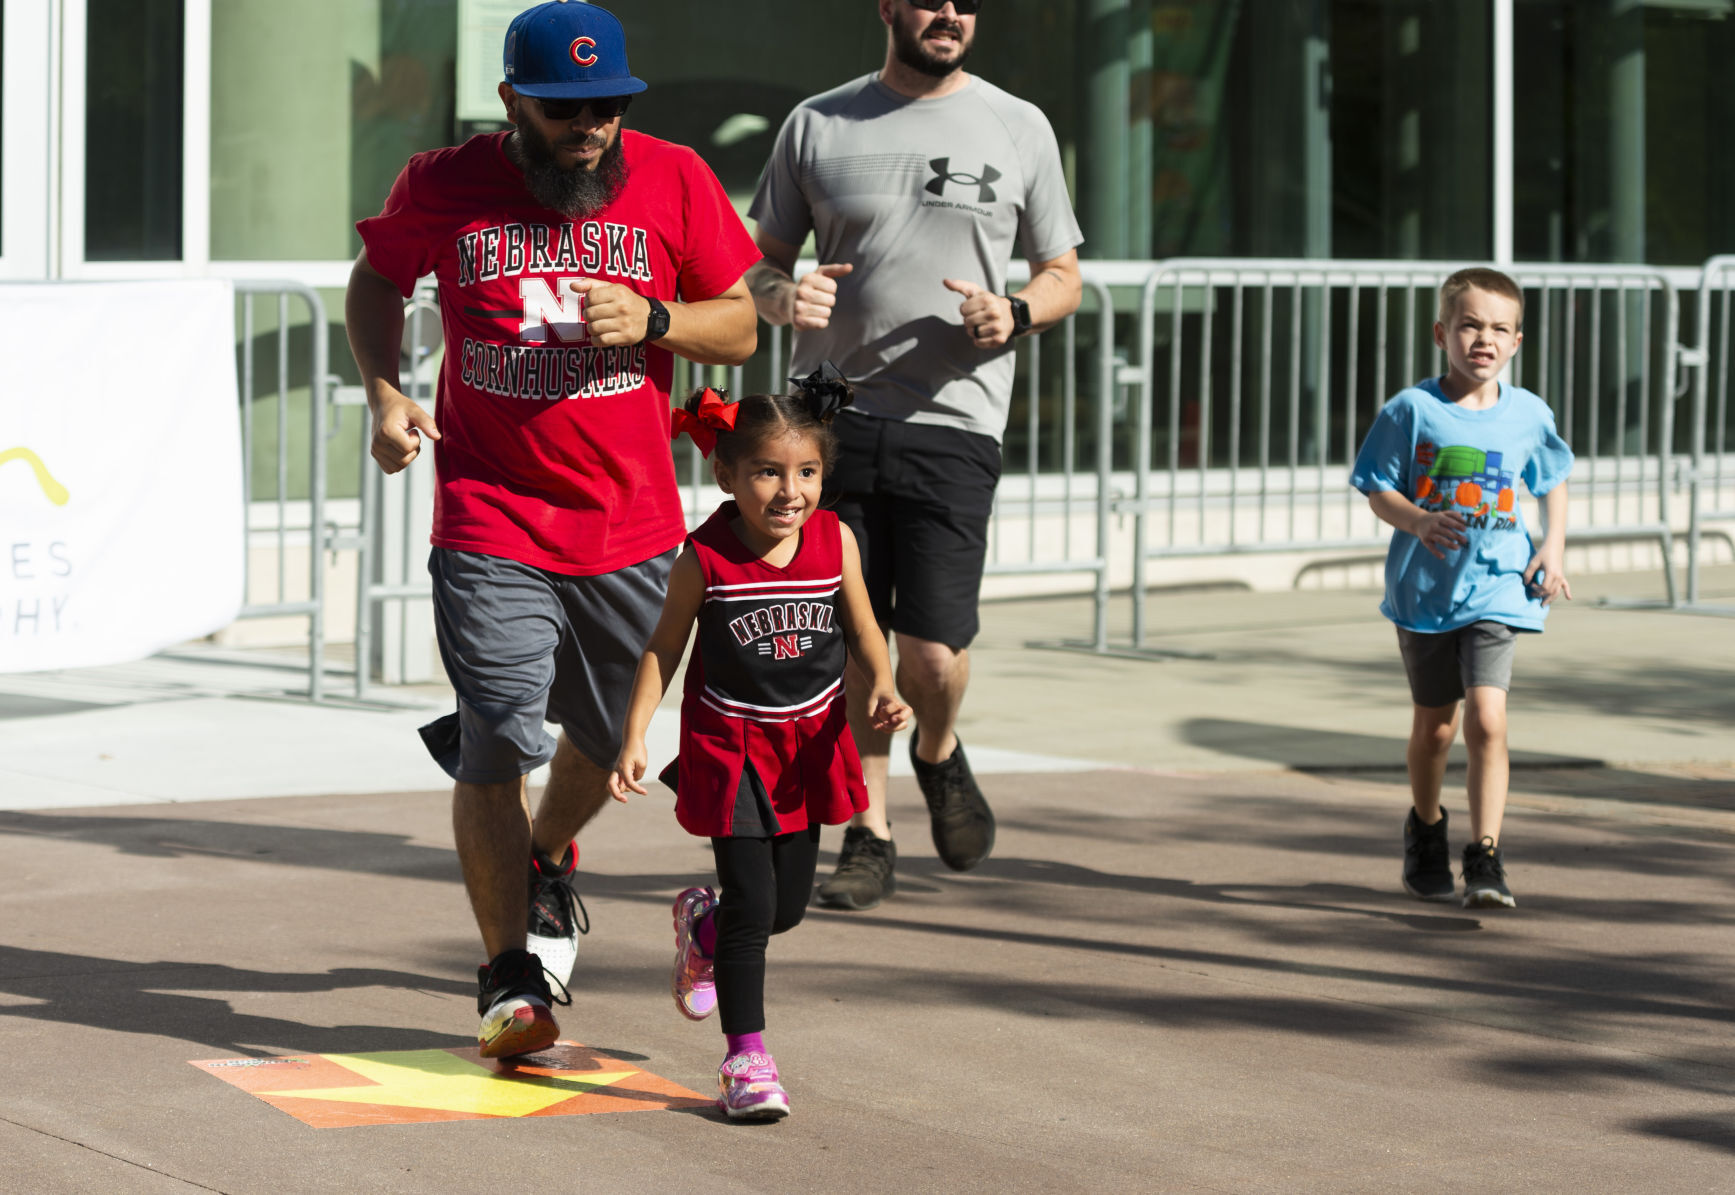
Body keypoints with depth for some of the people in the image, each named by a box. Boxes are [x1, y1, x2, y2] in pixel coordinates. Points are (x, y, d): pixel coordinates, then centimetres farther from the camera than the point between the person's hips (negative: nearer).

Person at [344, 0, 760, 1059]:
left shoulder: (674, 180, -2)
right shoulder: (444, 186, -3)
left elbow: (741, 327, 4)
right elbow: (377, 281, 16)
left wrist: (652, 321, -16)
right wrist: (385, 392, -1)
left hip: (632, 526, 2)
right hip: (490, 525, -2)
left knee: (608, 739, 16)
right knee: (499, 748, -10)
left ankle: (545, 865, 49)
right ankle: (510, 973, 4)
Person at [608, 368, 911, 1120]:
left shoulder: (835, 541, -8)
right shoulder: (705, 558, -15)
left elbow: (863, 630, 3)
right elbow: (664, 649, -6)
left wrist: (882, 690, -16)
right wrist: (633, 740, -10)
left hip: (810, 740, 4)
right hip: (730, 744, -4)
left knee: (787, 907, 12)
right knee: (752, 901, -9)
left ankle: (702, 926, 46)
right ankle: (746, 1057, 1)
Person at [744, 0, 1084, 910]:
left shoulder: (1019, 129, 8)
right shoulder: (818, 124, 8)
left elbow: (1063, 277, 14)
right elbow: (762, 261, 14)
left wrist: (1016, 314, -8)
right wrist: (781, 295, -10)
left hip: (953, 426, -1)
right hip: (832, 420, 1)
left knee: (932, 654, -9)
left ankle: (939, 755, 24)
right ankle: (868, 838, 16)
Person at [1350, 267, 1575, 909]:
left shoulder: (1529, 415, 1)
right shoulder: (1412, 410, -6)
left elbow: (1554, 481, 18)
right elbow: (1378, 491, -4)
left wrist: (1554, 546, 4)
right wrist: (1417, 521, -24)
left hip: (1496, 590, 0)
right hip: (1424, 589, 0)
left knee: (1487, 720, -15)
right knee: (1434, 725, 14)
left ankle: (1485, 857, -12)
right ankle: (1425, 830, 39)